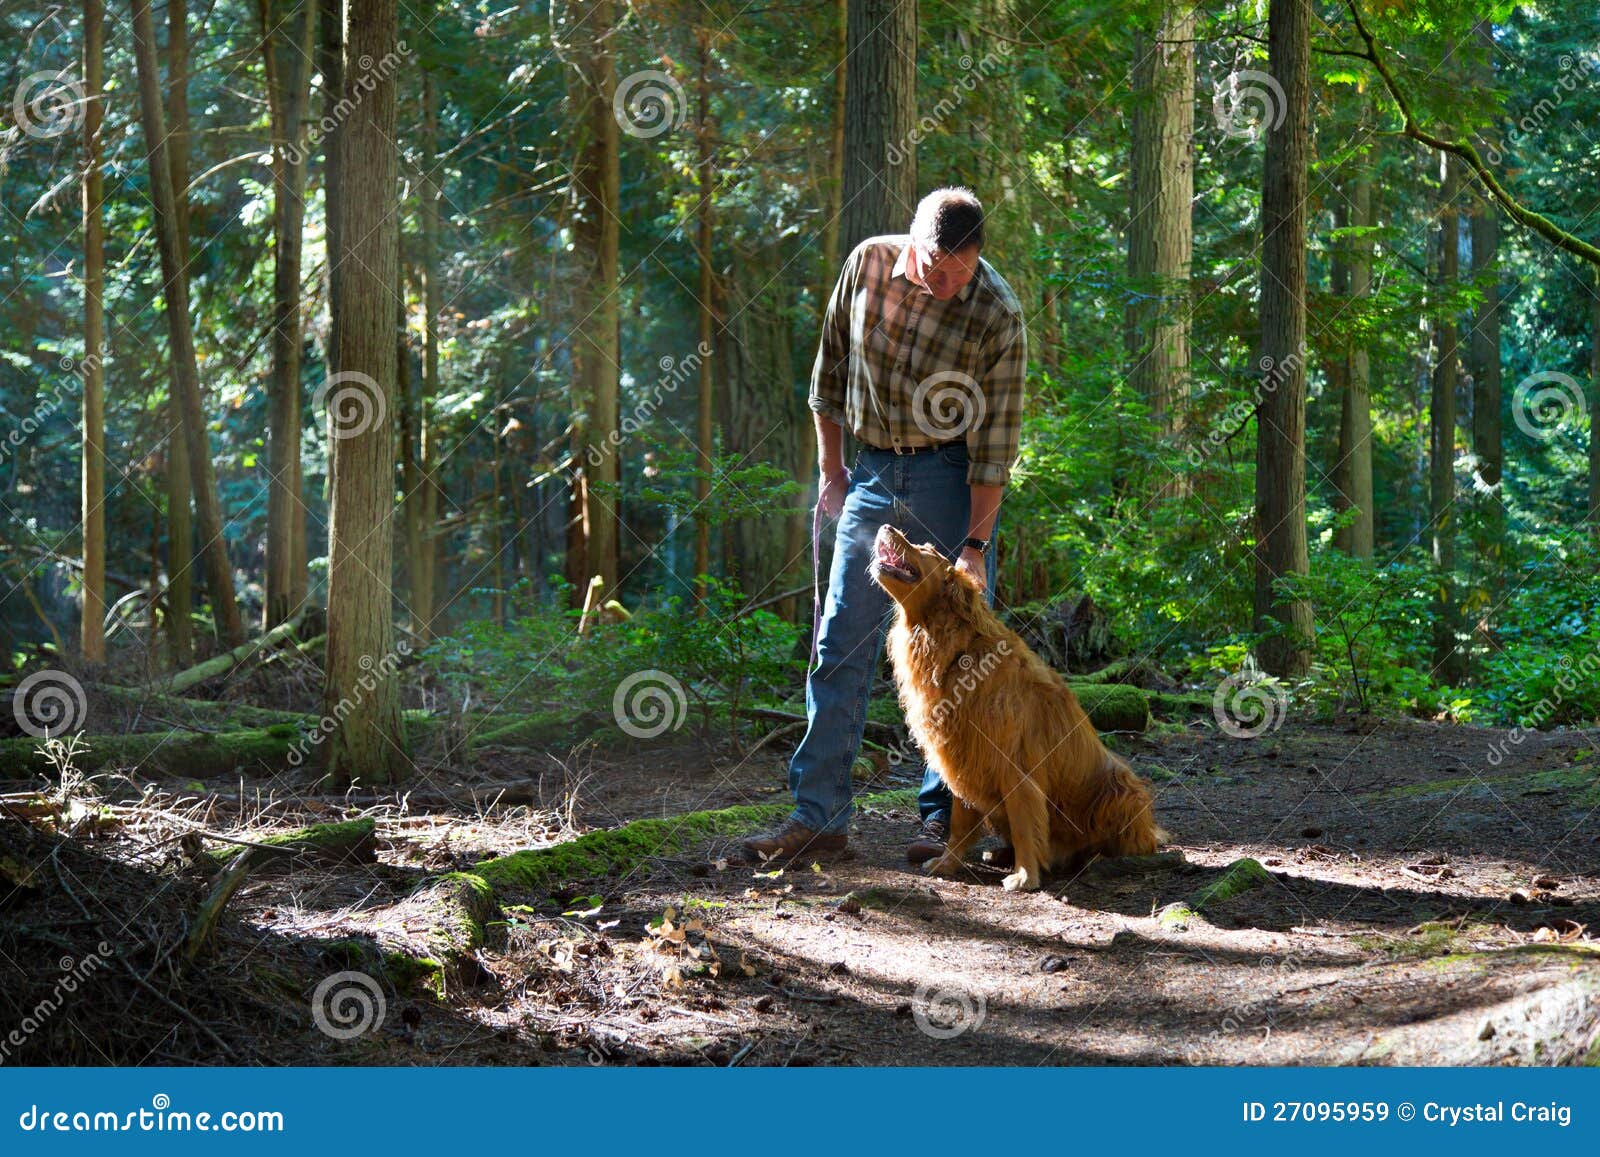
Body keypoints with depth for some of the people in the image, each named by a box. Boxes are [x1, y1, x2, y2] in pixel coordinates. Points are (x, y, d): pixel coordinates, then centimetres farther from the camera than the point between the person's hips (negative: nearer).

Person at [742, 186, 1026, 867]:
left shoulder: (997, 316, -16)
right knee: (842, 642, 1)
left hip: (951, 478, -3)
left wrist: (975, 543, -16)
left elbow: (994, 444, -13)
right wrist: (830, 469, 11)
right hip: (872, 473, 4)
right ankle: (818, 816, 3)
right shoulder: (869, 263, -7)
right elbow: (830, 366, 8)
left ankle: (946, 817, 6)